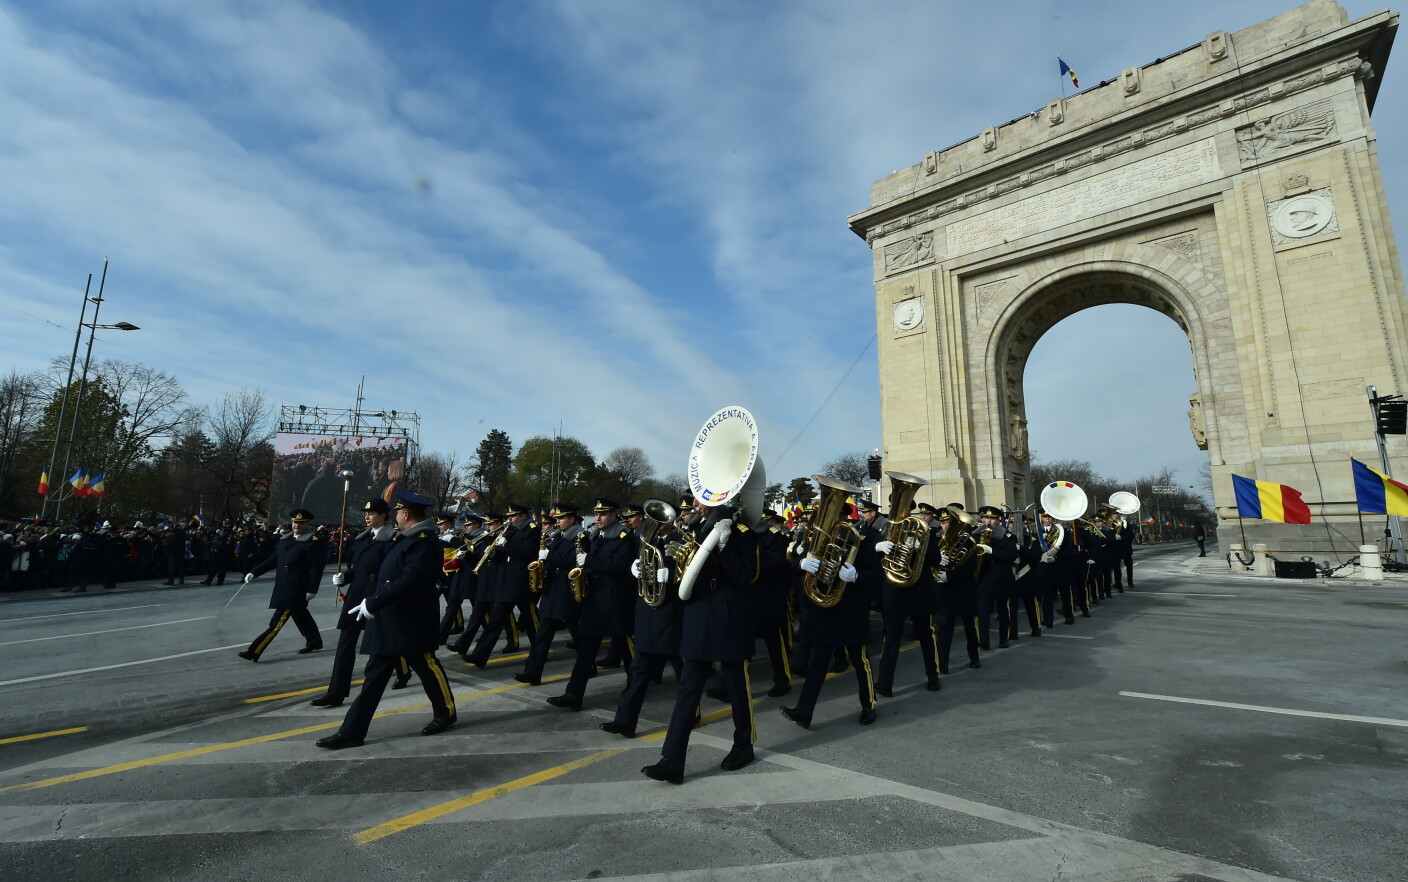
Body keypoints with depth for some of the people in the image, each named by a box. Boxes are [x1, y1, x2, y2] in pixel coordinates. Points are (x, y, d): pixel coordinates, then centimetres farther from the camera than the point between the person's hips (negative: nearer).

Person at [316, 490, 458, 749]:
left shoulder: (424, 542, -20)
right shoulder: (407, 538, 12)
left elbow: (408, 581, -28)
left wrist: (373, 603, -22)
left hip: (411, 622, -9)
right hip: (389, 620, 10)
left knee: (427, 667, 7)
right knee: (375, 675, 11)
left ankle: (446, 713, 26)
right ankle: (352, 731, 18)